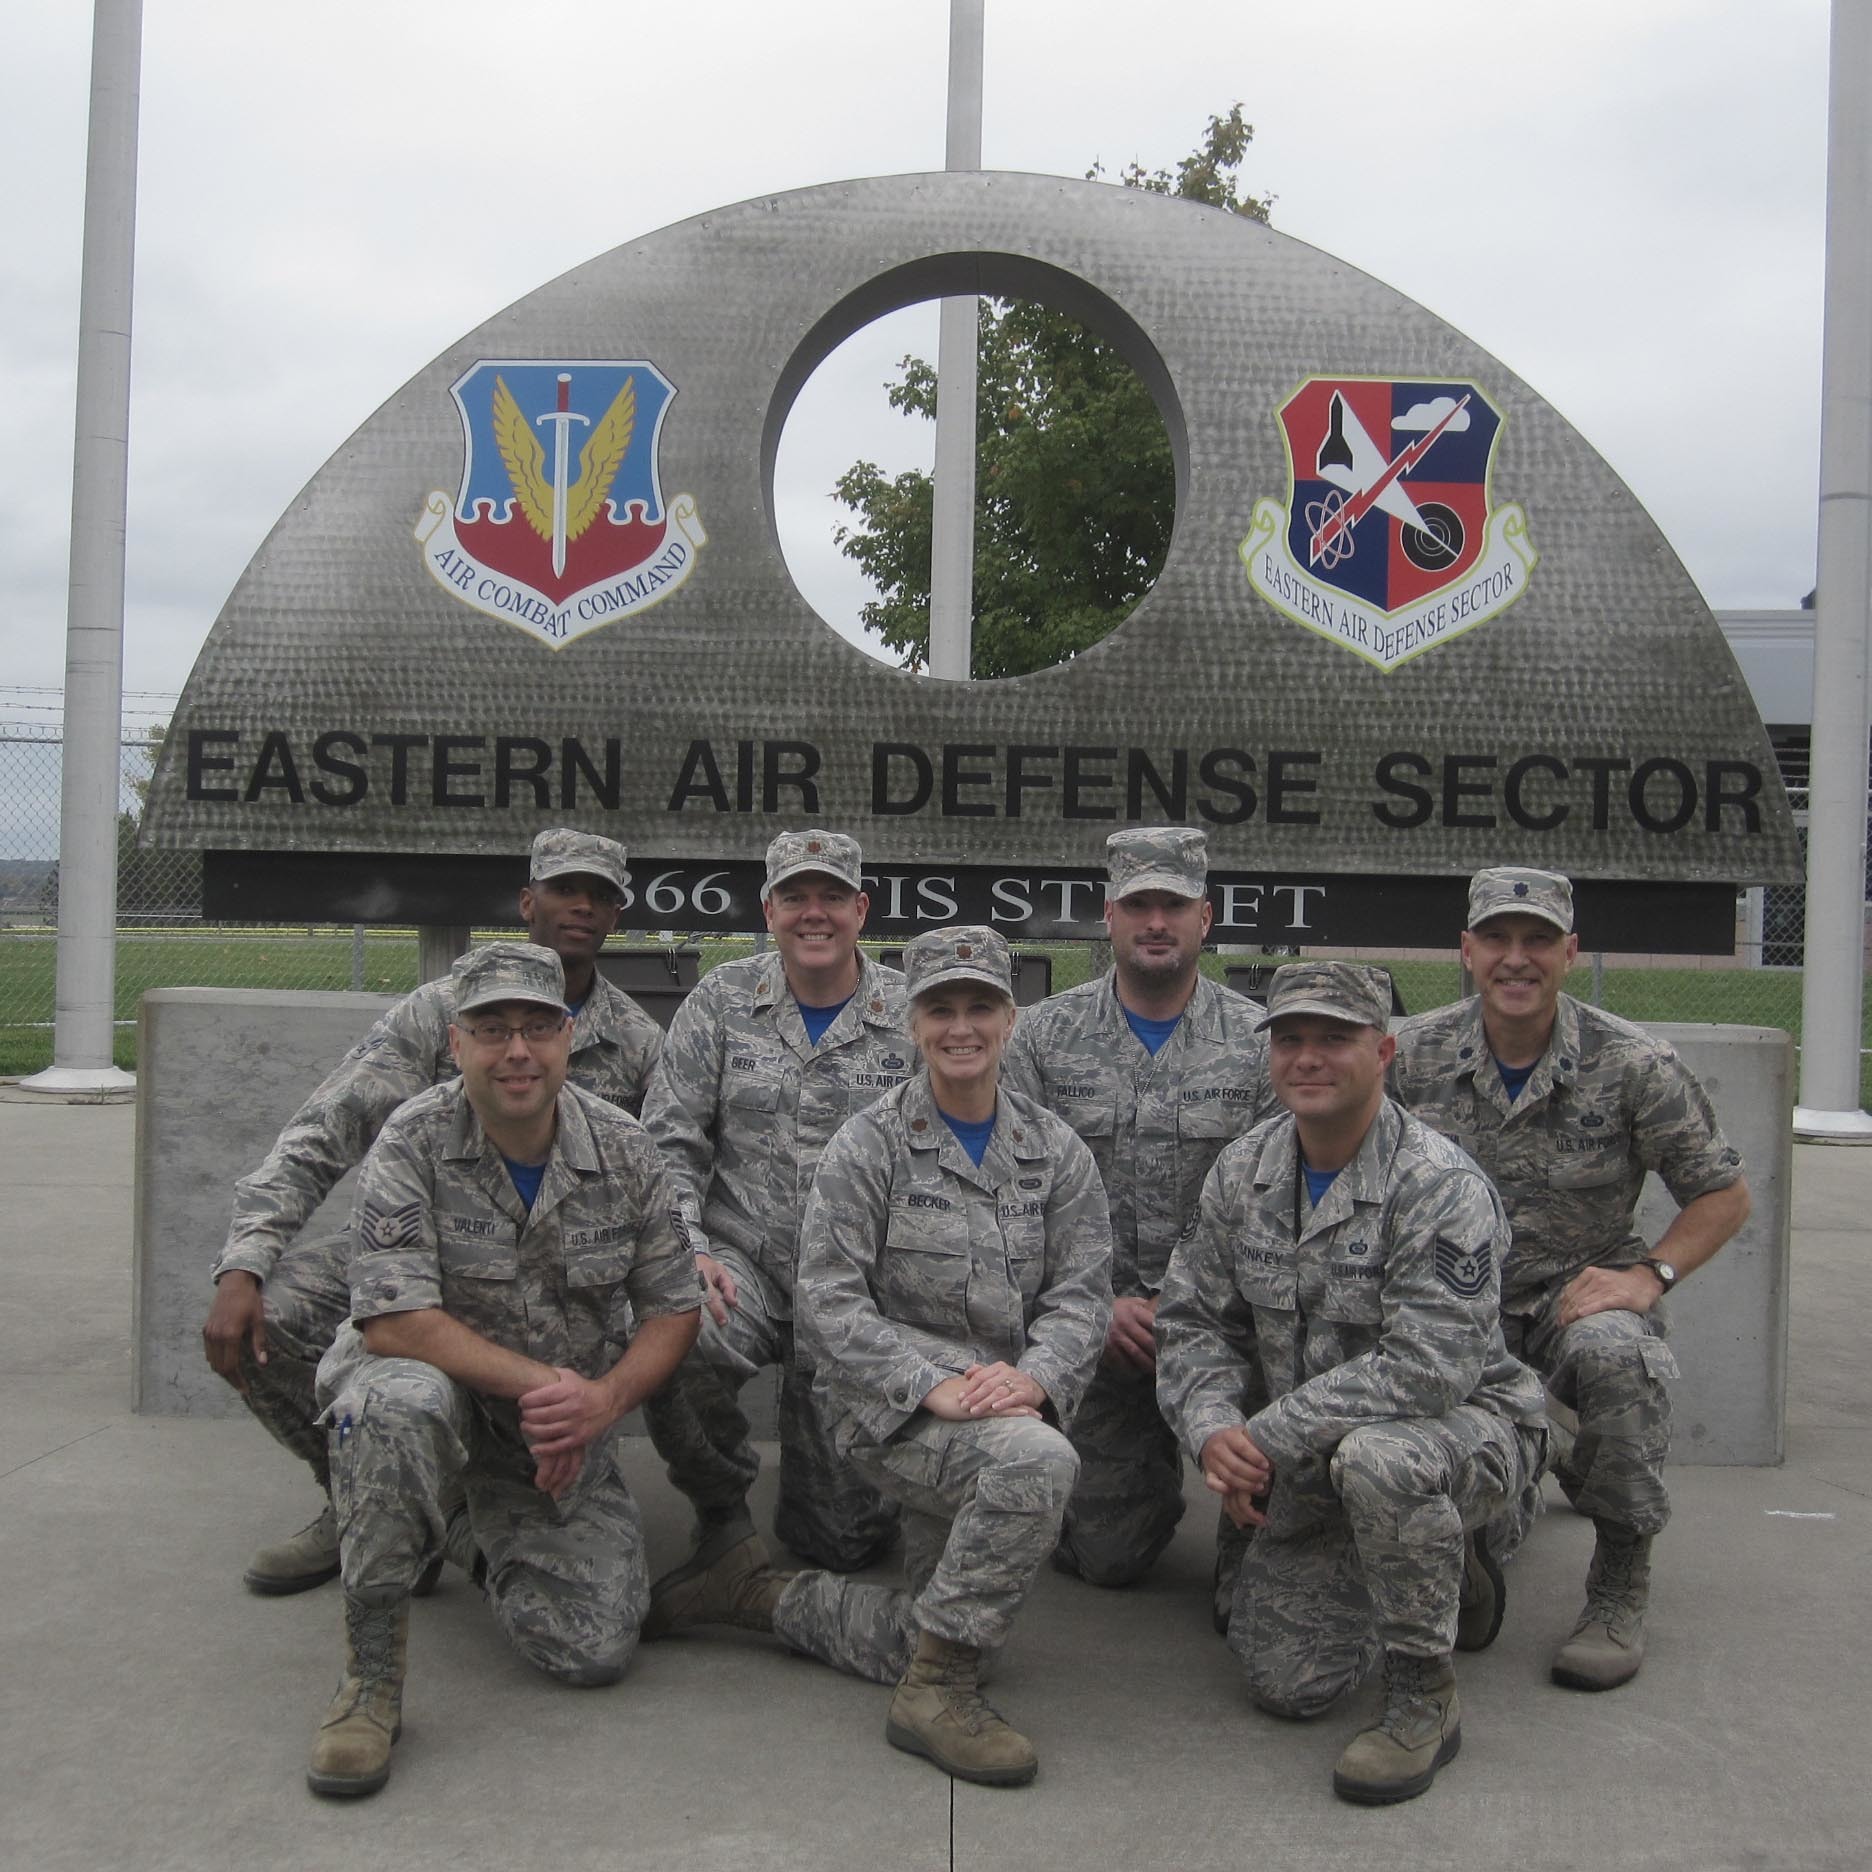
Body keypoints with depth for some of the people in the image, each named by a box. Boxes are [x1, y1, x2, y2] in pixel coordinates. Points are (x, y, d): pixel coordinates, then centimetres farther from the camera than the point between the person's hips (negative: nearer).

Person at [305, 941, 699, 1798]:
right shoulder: (414, 1140, -14)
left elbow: (674, 1308, -1)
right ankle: (369, 1679, -21)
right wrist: (540, 1381, -27)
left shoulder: (623, 1149, -5)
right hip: (439, 1387, -3)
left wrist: (604, 1399, -20)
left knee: (595, 1649, -10)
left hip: (562, 1434, 3)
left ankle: (472, 1534, 24)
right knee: (401, 1401, -39)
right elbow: (393, 1319, -21)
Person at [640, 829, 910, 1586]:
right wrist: (687, 1253, -11)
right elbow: (669, 1143, 3)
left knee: (847, 1537, -1)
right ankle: (722, 1510, -4)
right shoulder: (722, 999, 4)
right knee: (675, 1343, -35)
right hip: (742, 1260, 1)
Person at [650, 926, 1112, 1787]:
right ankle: (937, 1694, -20)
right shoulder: (869, 1145, -6)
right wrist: (931, 1386, -24)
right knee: (1040, 1458, -36)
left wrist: (1034, 1375, -22)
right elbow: (829, 1297, -11)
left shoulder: (1057, 1153, 5)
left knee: (934, 1645, 10)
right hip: (891, 1408, -5)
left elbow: (1082, 1293, -1)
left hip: (1004, 1405, 6)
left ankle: (764, 1593, 30)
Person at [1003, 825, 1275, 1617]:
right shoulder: (1044, 1036, 1)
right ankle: (1154, 1469, 38)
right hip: (1099, 1323, 1)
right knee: (1103, 1557, 2)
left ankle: (1251, 1582, -5)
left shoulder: (1259, 1040, -1)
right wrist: (1098, 1304, -11)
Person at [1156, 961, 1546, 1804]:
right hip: (1313, 1468, 6)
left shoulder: (1441, 1186, -21)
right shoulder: (1244, 1171, -1)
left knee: (1375, 1459, -40)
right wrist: (1214, 1430, -17)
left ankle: (1425, 1699, -15)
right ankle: (1443, 1573, 29)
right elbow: (1193, 1321, 3)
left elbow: (1428, 1368, -29)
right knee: (1286, 1682, 0)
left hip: (1464, 1428, -6)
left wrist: (1270, 1436, -27)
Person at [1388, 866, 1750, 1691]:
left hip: (1580, 1290, -3)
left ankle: (1619, 1594, -13)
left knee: (1615, 1356, -37)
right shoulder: (1414, 1054, -3)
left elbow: (1723, 1194, 0)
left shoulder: (1634, 1064, -8)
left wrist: (1650, 1274, -14)